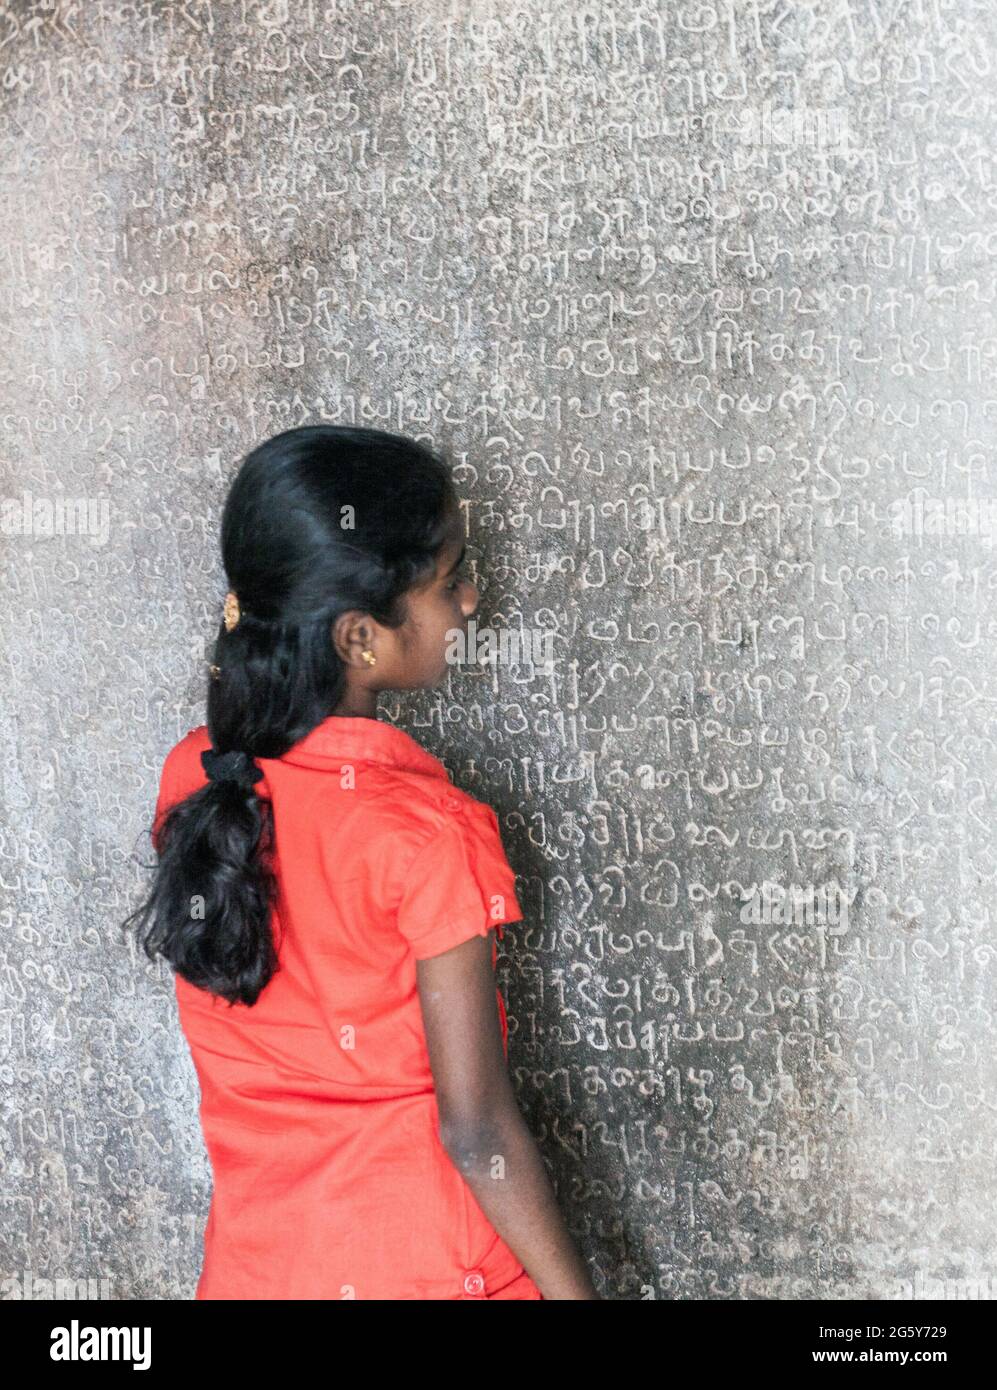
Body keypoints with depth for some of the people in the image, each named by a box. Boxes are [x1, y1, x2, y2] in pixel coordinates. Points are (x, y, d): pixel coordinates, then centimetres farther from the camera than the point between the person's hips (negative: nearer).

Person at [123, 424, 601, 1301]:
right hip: (422, 1262, -5)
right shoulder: (426, 833, -24)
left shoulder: (194, 782, -7)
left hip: (256, 1259, 5)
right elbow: (476, 1132, -19)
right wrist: (574, 1290, -9)